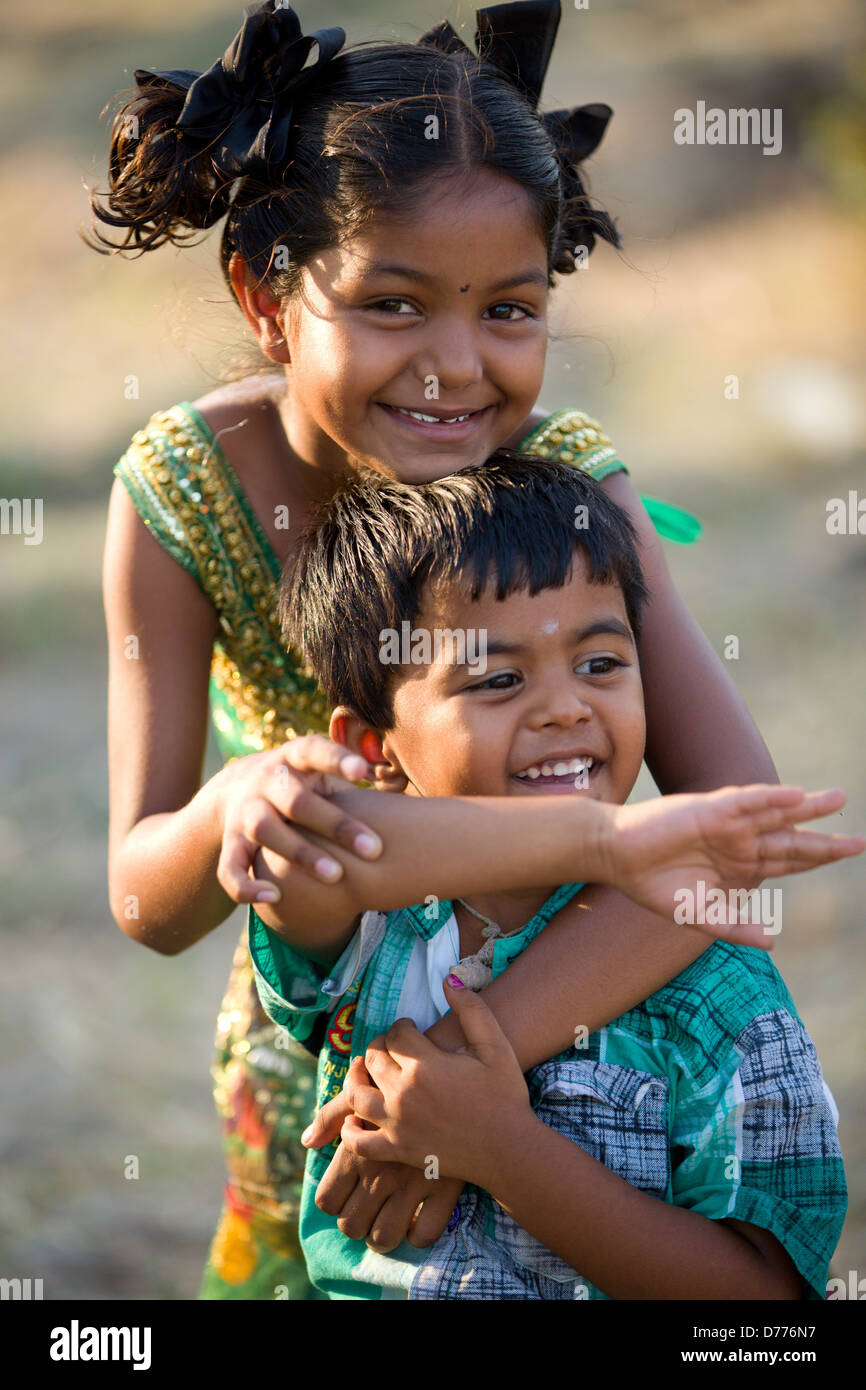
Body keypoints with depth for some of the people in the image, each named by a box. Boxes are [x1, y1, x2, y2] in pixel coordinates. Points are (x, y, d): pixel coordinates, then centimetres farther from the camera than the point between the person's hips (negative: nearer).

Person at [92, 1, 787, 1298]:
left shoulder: (570, 478, -23)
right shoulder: (182, 491, -22)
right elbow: (148, 906, -20)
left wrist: (479, 1044, -43)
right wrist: (230, 812, -43)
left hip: (556, 1029, 0)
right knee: (307, 1263, 21)